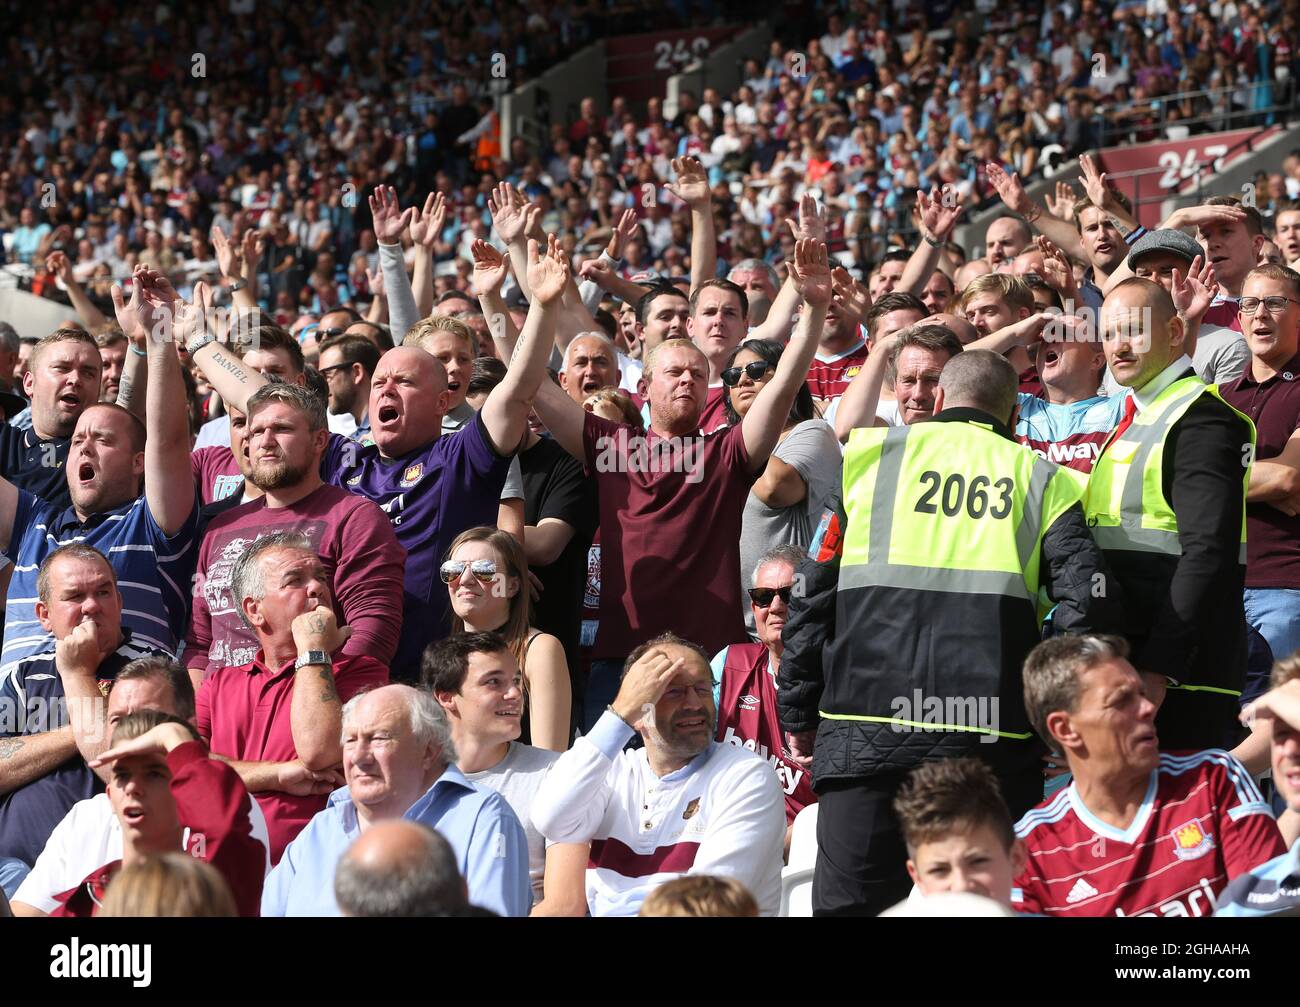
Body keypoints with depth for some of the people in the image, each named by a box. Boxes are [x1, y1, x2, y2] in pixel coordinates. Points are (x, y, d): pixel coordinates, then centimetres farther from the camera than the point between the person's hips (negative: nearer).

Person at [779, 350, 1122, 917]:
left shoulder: (872, 456, 12)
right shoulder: (1040, 480, 12)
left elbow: (813, 597, 9)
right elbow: (1087, 604, -2)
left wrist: (798, 716, 15)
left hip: (867, 734, 0)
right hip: (991, 738, 0)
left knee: (850, 904, 2)